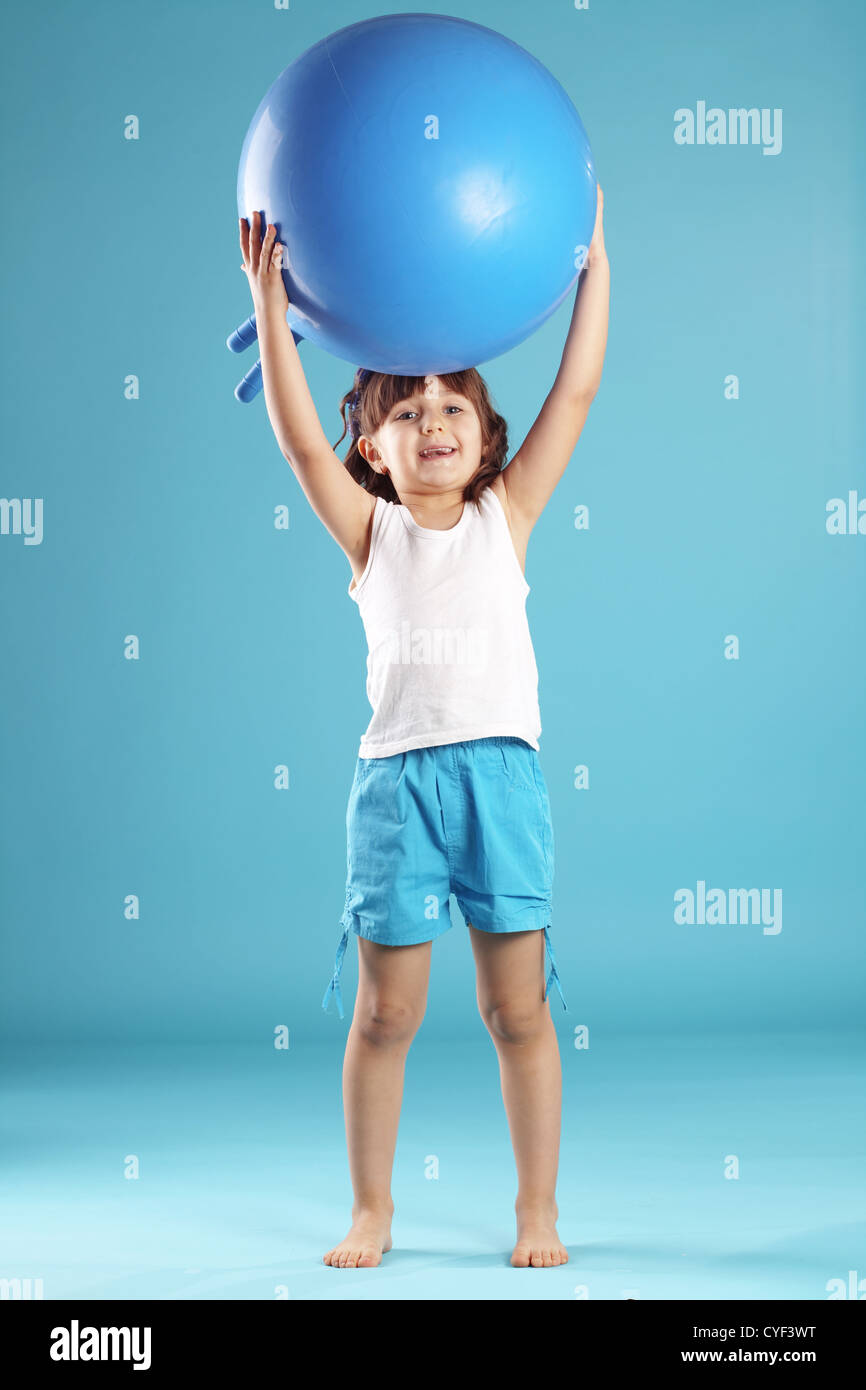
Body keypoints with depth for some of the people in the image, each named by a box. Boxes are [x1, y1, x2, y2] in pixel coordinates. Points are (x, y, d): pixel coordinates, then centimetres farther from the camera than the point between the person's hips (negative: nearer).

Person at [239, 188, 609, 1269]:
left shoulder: (506, 518, 8)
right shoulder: (371, 532, 7)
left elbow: (576, 391, 4)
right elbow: (296, 433, -4)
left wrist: (594, 265, 3)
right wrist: (271, 300, -8)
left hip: (501, 773, 0)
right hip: (396, 777, 0)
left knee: (518, 1008, 5)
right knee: (386, 1013, 6)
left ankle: (538, 1208, 17)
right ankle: (371, 1211, 20)